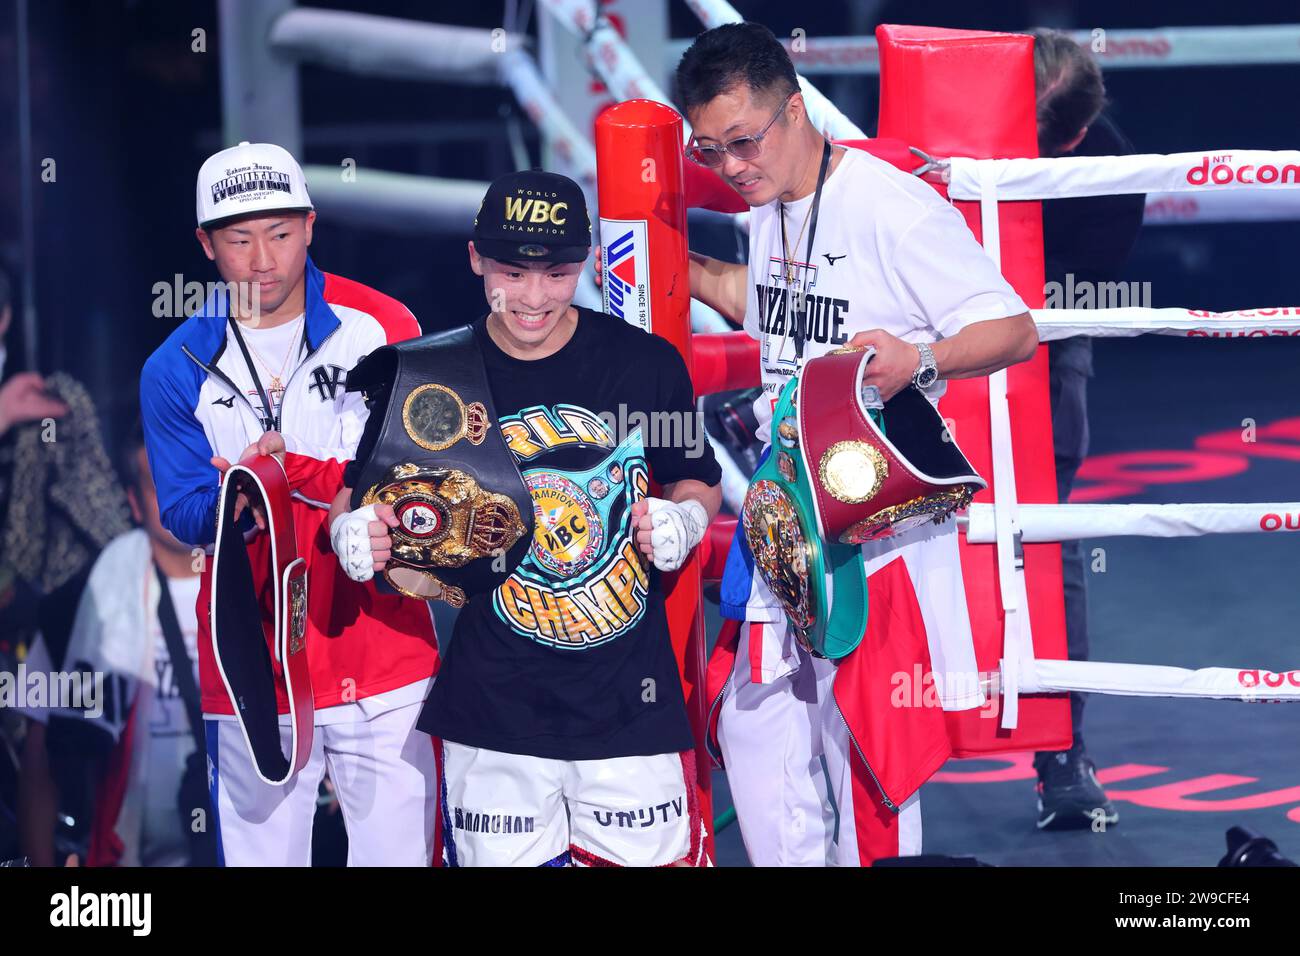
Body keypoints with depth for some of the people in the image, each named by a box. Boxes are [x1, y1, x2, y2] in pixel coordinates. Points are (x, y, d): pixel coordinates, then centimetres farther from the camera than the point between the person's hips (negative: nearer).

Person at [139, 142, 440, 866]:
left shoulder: (383, 328, 0)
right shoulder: (178, 370, 3)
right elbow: (184, 514, -1)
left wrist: (299, 471, -19)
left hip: (383, 658, -1)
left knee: (401, 856, 1)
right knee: (259, 856, 5)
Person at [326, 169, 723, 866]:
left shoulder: (647, 365, -1)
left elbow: (699, 483, 12)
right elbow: (358, 496, 6)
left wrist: (682, 519, -10)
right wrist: (352, 530, -16)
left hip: (632, 703, 0)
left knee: (650, 857, 0)